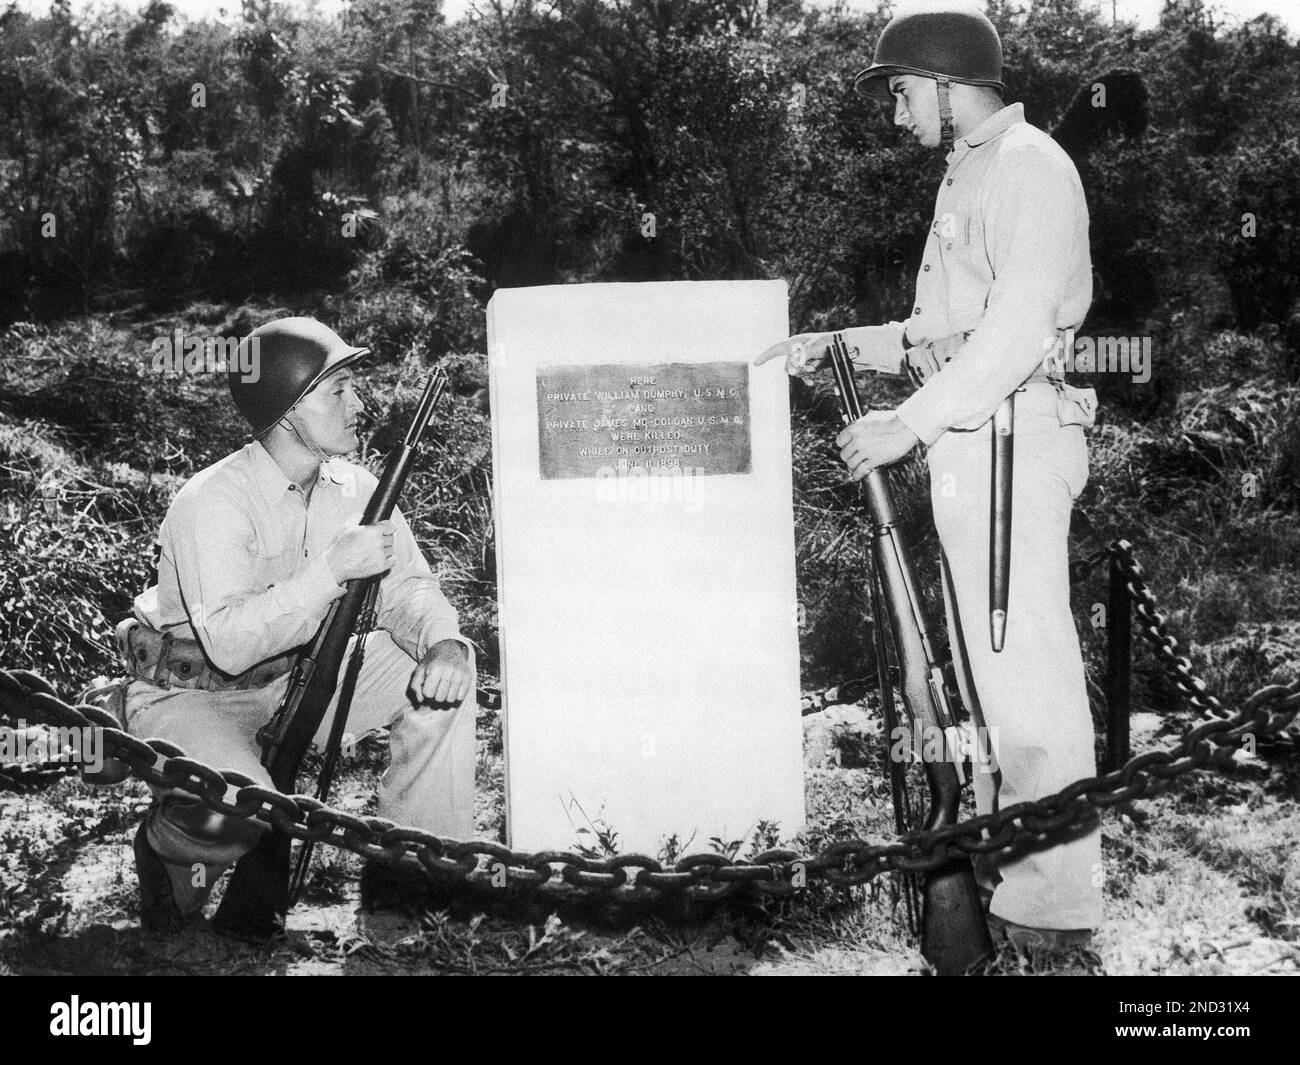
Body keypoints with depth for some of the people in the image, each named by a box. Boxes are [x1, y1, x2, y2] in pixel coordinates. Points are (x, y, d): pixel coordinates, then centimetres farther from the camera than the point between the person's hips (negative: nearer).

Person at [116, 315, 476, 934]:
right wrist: (331, 568, -37)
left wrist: (445, 644, -26)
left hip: (294, 675, 6)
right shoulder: (212, 503, -26)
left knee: (440, 670, -12)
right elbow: (229, 644, -36)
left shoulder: (355, 488, -6)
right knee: (240, 811, -35)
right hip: (190, 693, -6)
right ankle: (169, 844, 4)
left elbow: (407, 588, -4)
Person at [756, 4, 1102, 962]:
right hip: (969, 437, 10)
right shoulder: (970, 172, 22)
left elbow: (1021, 327, -20)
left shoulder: (1027, 165, -8)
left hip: (1011, 433, -10)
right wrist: (834, 346, 14)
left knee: (1024, 663, -9)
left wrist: (910, 422, -22)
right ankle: (1002, 857, 25)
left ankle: (1053, 902, -2)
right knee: (985, 659, 14)